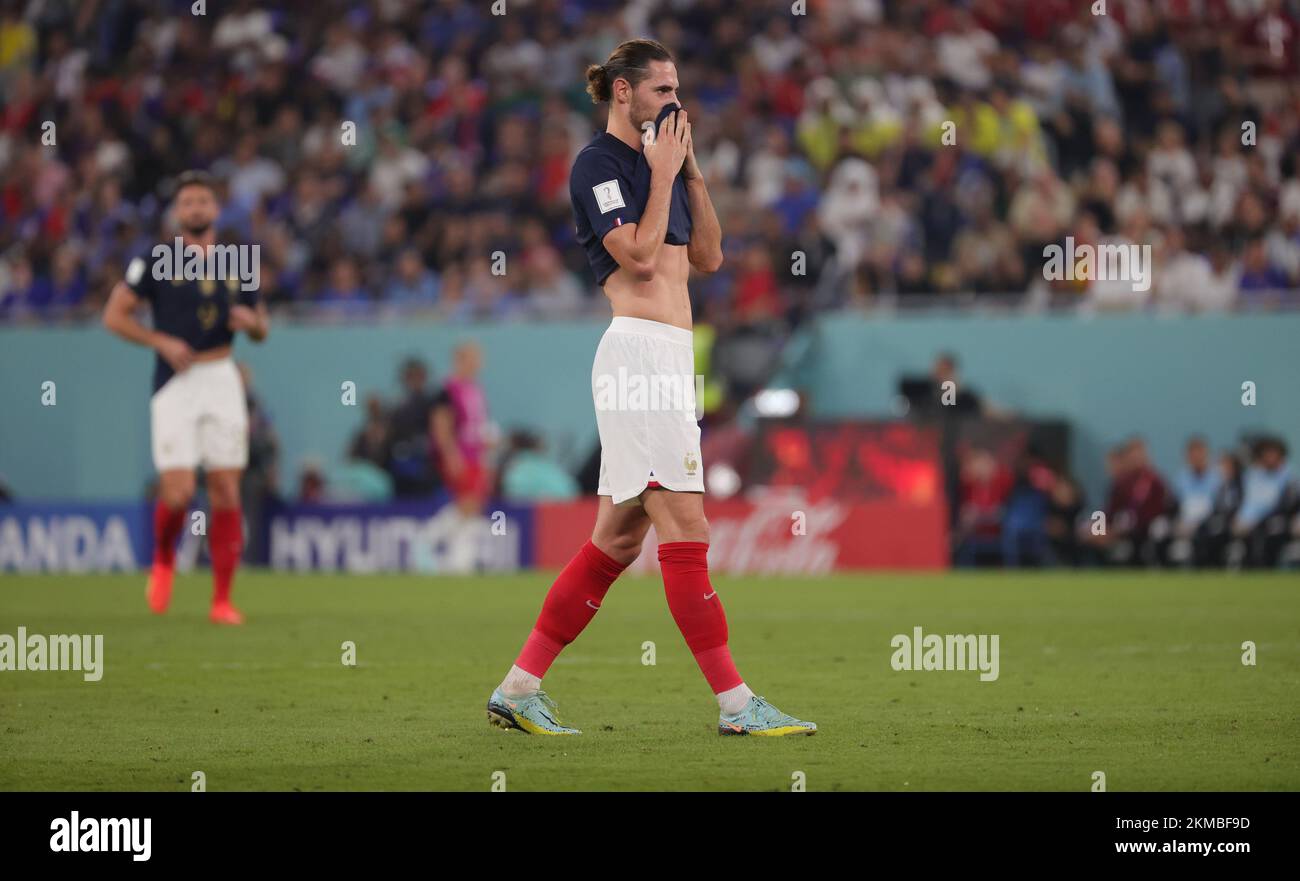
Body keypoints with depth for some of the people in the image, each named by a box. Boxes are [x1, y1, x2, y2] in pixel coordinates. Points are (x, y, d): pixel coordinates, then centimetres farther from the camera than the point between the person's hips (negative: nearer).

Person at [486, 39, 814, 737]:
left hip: (671, 357, 10)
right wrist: (664, 174, -7)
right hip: (638, 347, -10)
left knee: (618, 537, 9)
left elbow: (708, 257, 19)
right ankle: (735, 704, -11)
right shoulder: (599, 163, -5)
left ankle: (518, 689, 11)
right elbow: (639, 258, -14)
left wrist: (691, 170, 12)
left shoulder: (660, 161, 22)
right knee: (684, 529, -10)